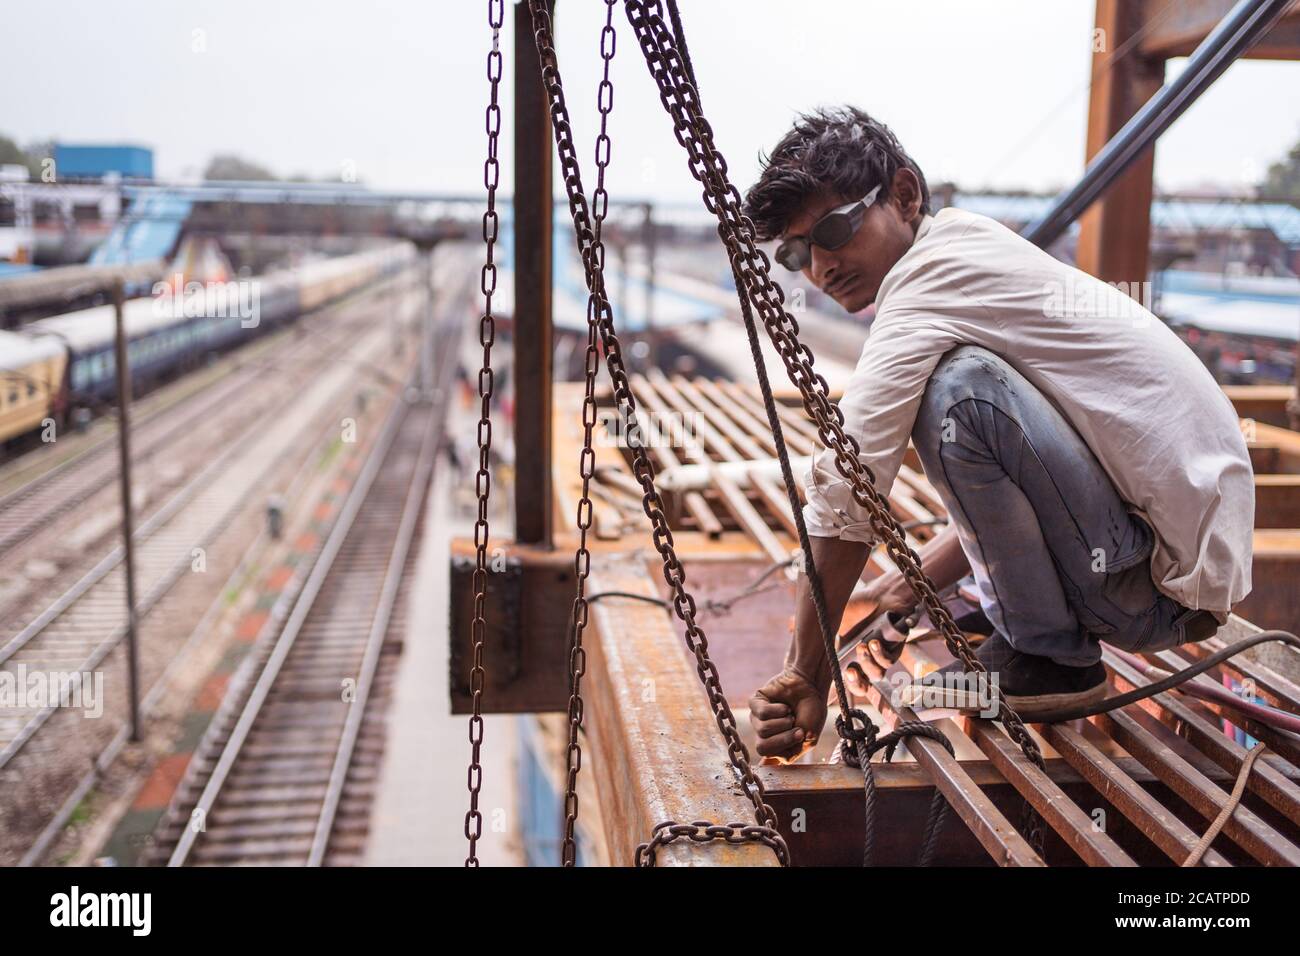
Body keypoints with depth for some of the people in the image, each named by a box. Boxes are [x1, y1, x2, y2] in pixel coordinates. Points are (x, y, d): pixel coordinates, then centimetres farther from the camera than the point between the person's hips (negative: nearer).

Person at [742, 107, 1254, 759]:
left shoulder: (933, 273, -16)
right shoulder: (976, 249, 14)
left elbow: (843, 488, -25)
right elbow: (1001, 489, 24)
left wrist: (807, 676, -20)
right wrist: (916, 582, 21)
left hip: (1164, 588, -10)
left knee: (962, 387, -26)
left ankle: (1051, 655, -8)